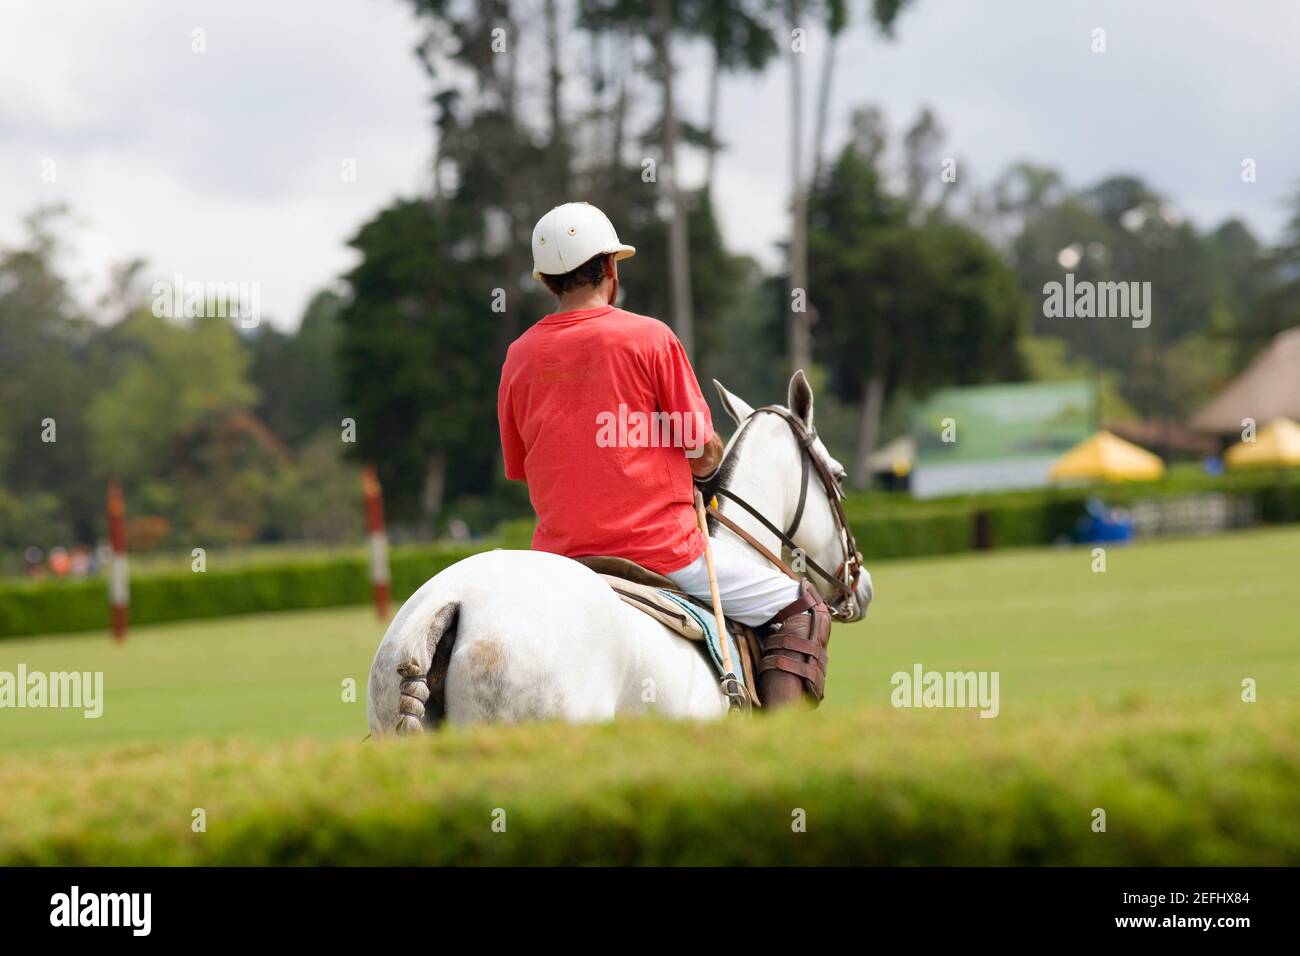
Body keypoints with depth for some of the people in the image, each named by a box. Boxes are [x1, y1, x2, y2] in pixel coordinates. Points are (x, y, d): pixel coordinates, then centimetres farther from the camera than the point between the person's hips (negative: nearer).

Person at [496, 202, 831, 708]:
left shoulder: (519, 356, 3)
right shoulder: (649, 337, -8)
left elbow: (520, 469, 8)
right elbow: (702, 452, -8)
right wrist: (705, 461, 16)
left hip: (559, 553, 4)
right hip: (658, 546, -4)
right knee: (801, 607, 9)